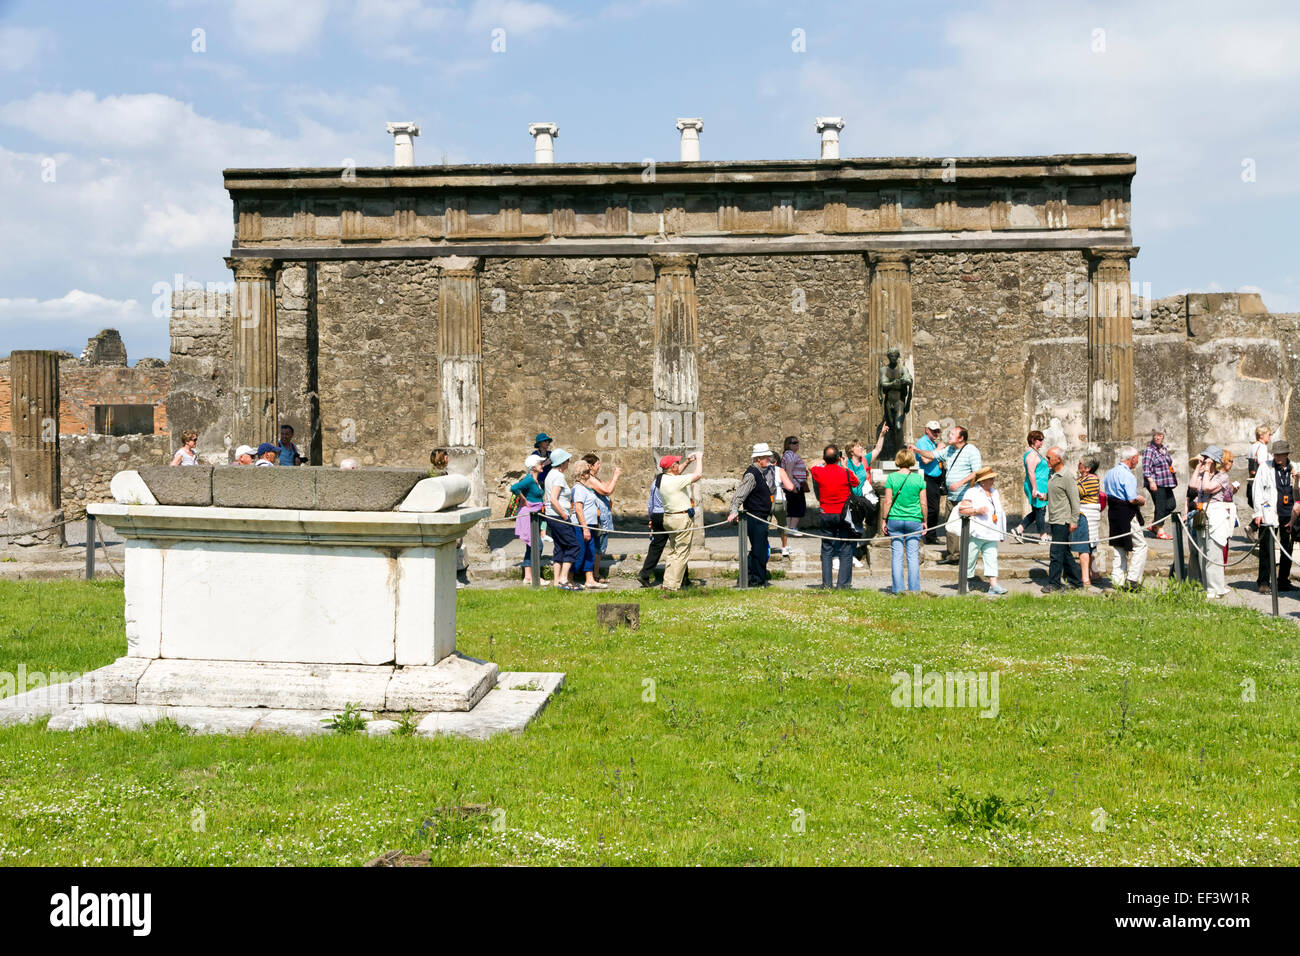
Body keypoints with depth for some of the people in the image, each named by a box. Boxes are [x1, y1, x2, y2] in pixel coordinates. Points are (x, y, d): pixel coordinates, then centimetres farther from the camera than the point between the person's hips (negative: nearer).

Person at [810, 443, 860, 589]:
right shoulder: (846, 473, -10)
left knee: (826, 550, 8)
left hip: (826, 515, 2)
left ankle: (826, 583, 5)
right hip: (843, 515, -2)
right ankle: (843, 583, 2)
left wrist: (824, 462, 24)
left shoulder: (818, 472, -5)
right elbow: (856, 482, 11)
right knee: (846, 551, 5)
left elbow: (812, 467, 18)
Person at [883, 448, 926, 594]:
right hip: (914, 521, 0)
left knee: (896, 556, 3)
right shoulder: (919, 478, -1)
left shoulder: (891, 478, -3)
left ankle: (898, 589, 3)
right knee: (913, 556, 4)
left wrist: (884, 519, 5)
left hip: (895, 520, 0)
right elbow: (923, 503, 0)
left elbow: (888, 501, -4)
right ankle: (914, 589, 3)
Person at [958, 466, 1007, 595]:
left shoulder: (995, 492, 19)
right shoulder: (972, 492, -4)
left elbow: (998, 510, 33)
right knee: (970, 558, 1)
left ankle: (993, 585, -10)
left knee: (991, 558, -4)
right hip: (976, 534, -6)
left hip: (991, 534, 6)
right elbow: (961, 509, -12)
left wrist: (1002, 511, 15)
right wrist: (976, 511, -21)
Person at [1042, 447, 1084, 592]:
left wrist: (1073, 521, -15)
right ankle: (1076, 581, 19)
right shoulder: (1052, 476, 13)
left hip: (1063, 522, -9)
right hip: (1054, 521, 9)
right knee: (1065, 553, 12)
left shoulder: (1067, 477, -13)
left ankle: (1054, 583, -4)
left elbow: (1075, 501, -13)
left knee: (1057, 553, -8)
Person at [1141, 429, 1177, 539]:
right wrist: (1151, 481, -24)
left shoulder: (1164, 449, 16)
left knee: (1171, 504, 7)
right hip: (1156, 483, -8)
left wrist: (1172, 469, 14)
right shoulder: (1149, 450, -10)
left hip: (1166, 483, 8)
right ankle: (1159, 530, 4)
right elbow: (1146, 467, -17)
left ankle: (1154, 523, 22)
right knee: (1160, 506, -7)